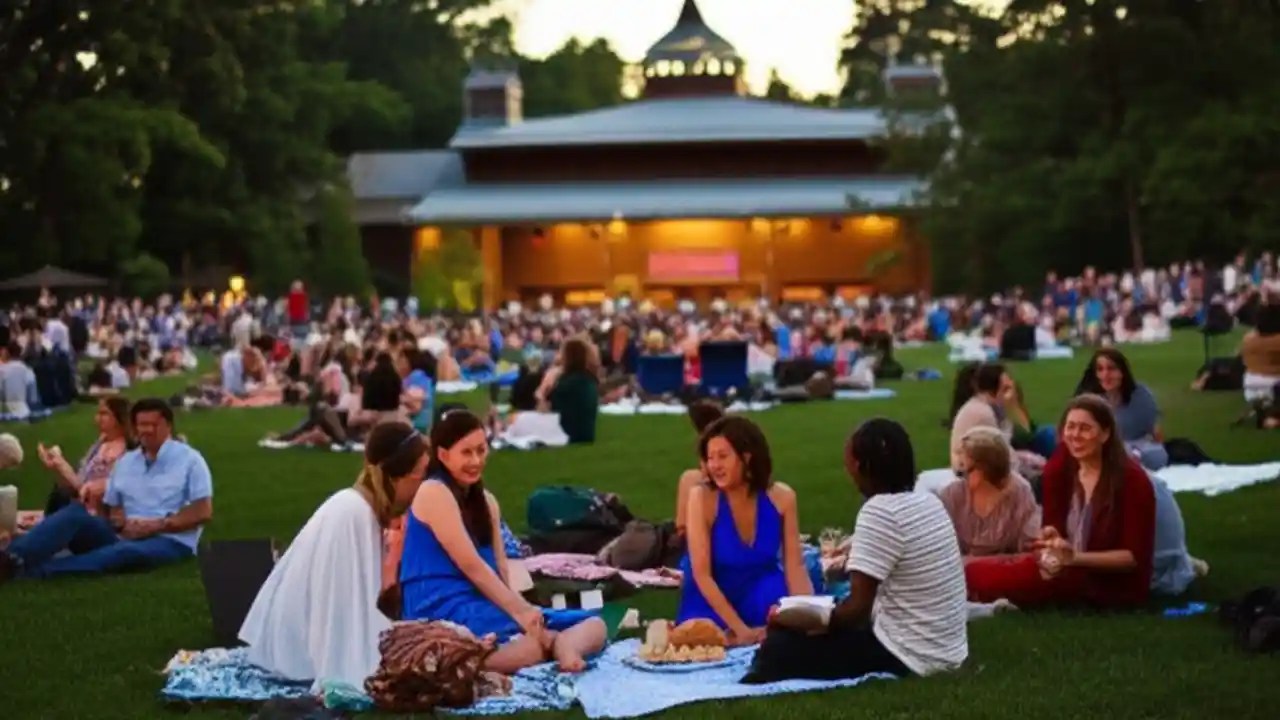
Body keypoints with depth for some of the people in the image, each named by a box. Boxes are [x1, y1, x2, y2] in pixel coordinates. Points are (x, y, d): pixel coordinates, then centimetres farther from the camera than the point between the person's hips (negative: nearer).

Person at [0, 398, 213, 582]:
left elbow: (203, 512, -7)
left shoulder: (189, 459, 1)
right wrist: (121, 522, -7)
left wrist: (157, 525, -15)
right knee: (75, 513, -19)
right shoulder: (125, 462, 18)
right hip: (124, 537, 6)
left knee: (127, 552, -39)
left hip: (169, 540, -6)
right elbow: (112, 508, 18)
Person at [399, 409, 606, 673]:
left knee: (593, 624, -11)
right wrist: (520, 611, -18)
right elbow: (471, 565, -13)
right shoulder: (434, 493, -4)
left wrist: (523, 609, -10)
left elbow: (501, 569, 11)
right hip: (444, 613, -9)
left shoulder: (486, 500, 22)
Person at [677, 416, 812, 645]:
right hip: (711, 598, -1)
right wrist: (740, 628, -28)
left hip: (762, 591, 1)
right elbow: (701, 574, -21)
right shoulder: (702, 498, -19)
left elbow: (795, 567, -10)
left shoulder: (781, 497, -12)